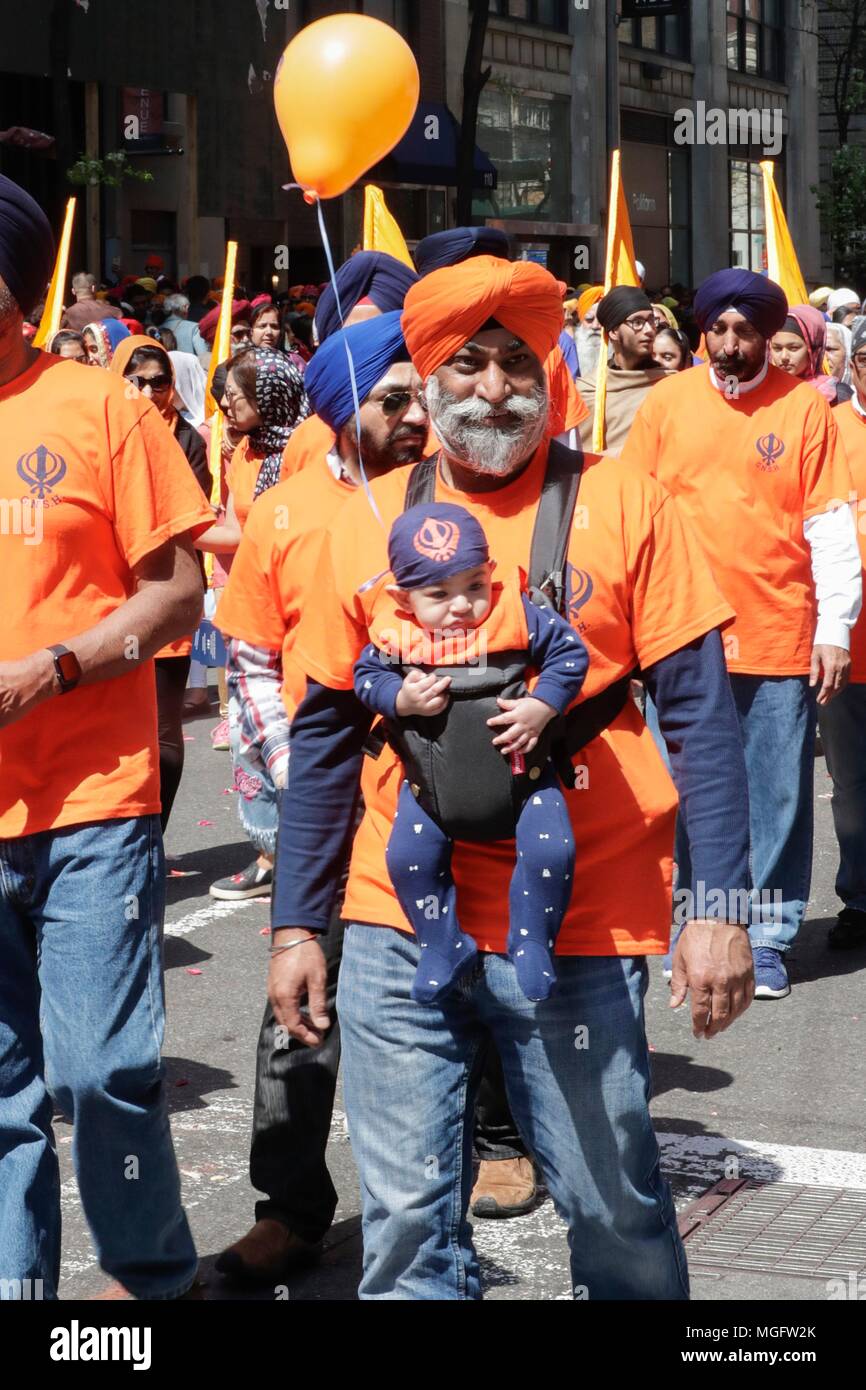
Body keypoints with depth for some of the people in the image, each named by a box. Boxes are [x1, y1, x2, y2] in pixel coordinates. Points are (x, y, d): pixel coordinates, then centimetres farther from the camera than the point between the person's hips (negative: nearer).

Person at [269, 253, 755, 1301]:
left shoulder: (622, 505, -2)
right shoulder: (370, 520, 5)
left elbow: (699, 713, -2)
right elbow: (324, 733, 10)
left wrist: (722, 907, -9)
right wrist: (295, 924, 8)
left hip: (582, 931, -2)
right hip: (398, 928, 2)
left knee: (614, 1206, 7)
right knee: (408, 1218, 7)